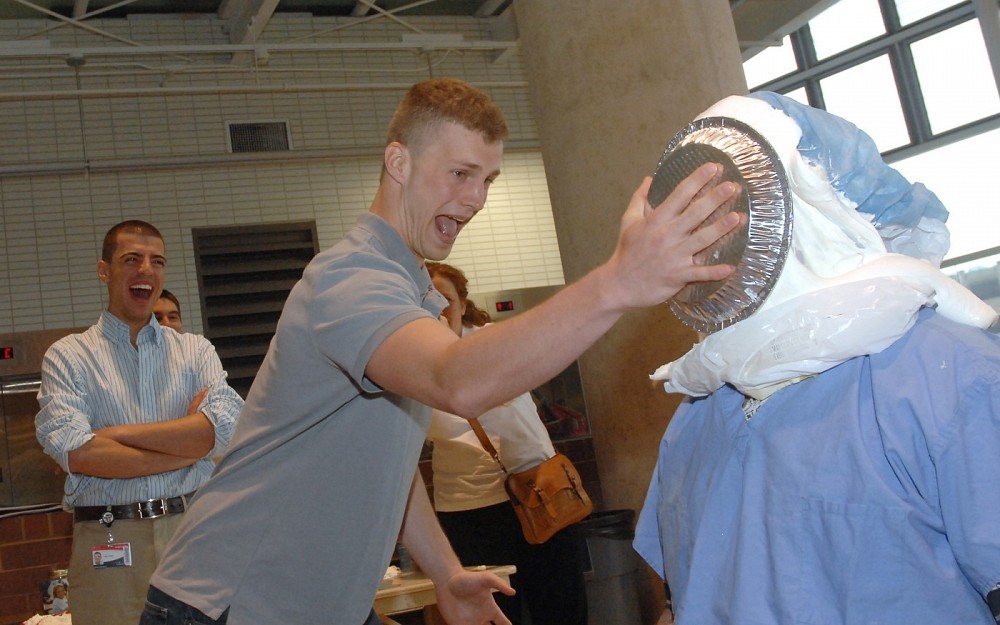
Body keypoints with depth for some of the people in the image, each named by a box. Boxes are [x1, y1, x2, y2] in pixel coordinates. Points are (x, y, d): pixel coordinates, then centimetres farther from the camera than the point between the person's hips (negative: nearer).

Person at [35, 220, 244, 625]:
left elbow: (229, 424, -8)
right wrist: (188, 447, -8)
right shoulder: (68, 356, 5)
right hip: (109, 543, -2)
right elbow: (72, 451, -12)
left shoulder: (195, 350, 11)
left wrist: (114, 433, -11)